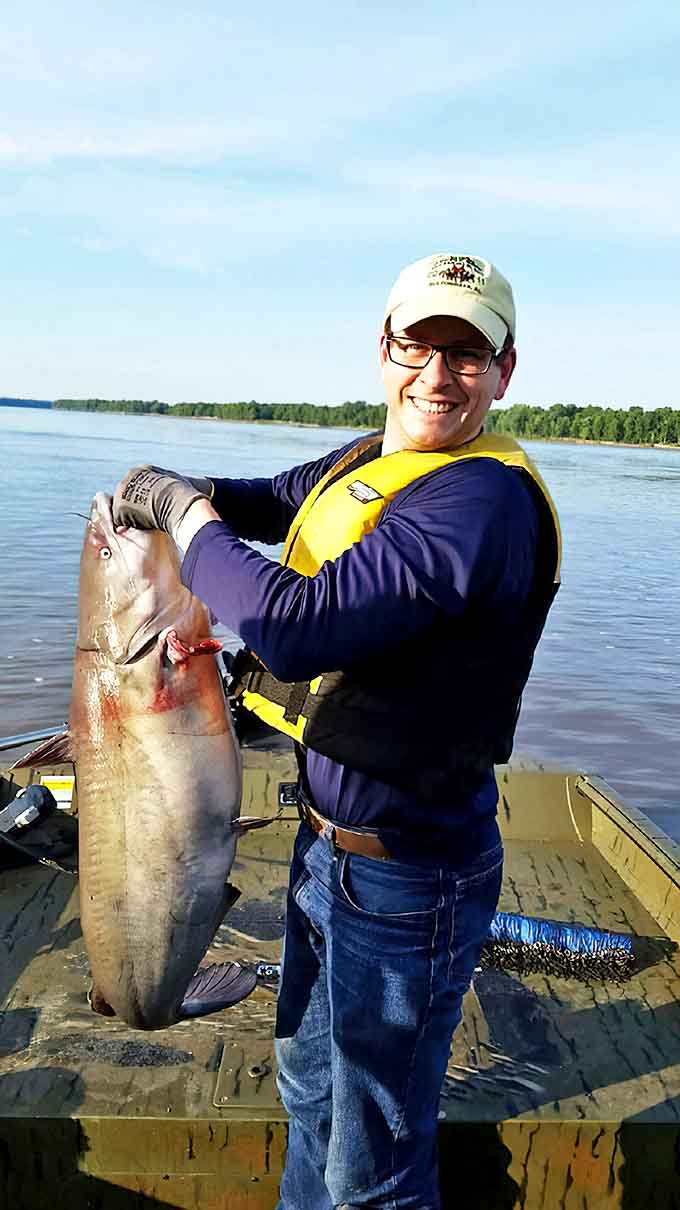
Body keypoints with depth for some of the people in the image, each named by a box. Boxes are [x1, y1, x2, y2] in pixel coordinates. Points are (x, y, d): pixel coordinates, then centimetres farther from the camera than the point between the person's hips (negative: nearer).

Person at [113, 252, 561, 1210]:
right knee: (309, 1089, 31)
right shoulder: (369, 460, 4)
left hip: (404, 871, -9)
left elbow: (294, 622, -34)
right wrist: (174, 488, -2)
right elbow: (274, 498, 20)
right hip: (325, 838, 9)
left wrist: (183, 512, -18)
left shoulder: (484, 499, -25)